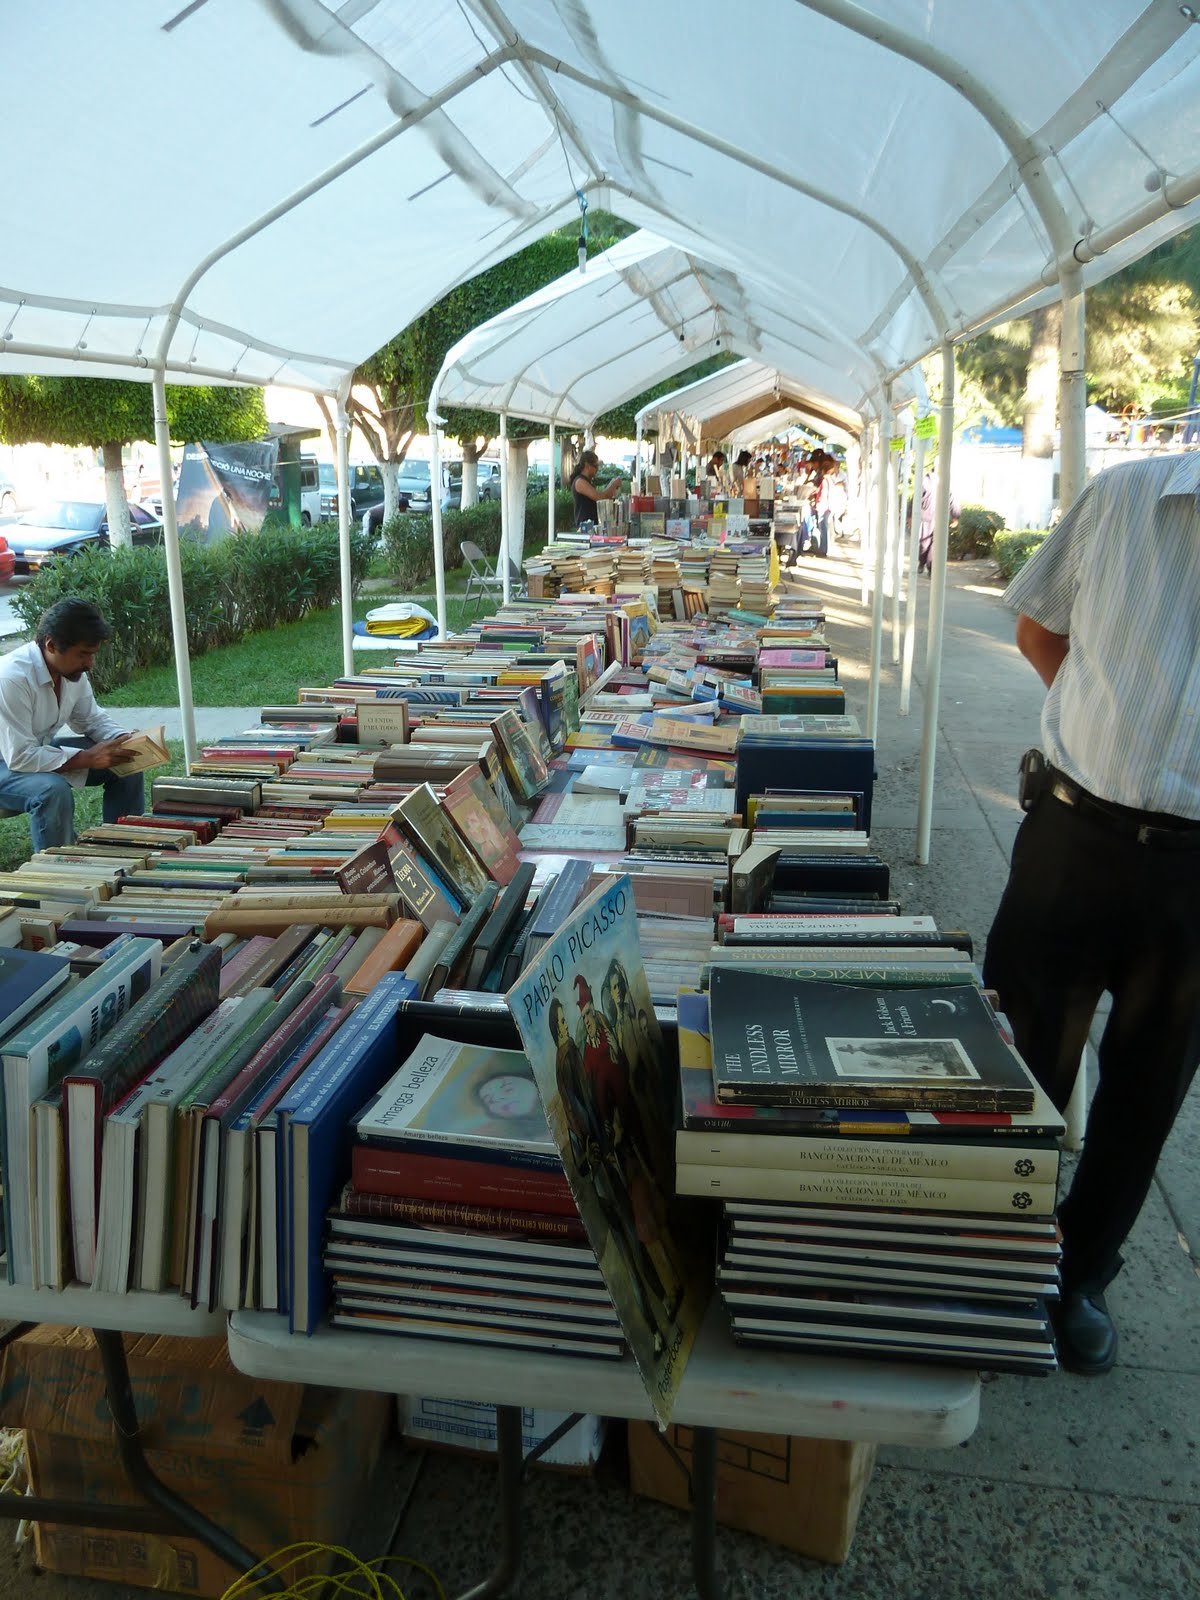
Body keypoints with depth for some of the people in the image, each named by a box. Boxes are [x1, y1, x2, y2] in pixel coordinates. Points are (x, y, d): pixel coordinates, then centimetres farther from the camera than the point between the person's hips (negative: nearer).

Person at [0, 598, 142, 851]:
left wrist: (128, 743, -11)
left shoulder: (73, 669, -8)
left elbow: (91, 719, 8)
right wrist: (87, 758, -32)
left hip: (40, 750, 8)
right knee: (53, 790, -36)